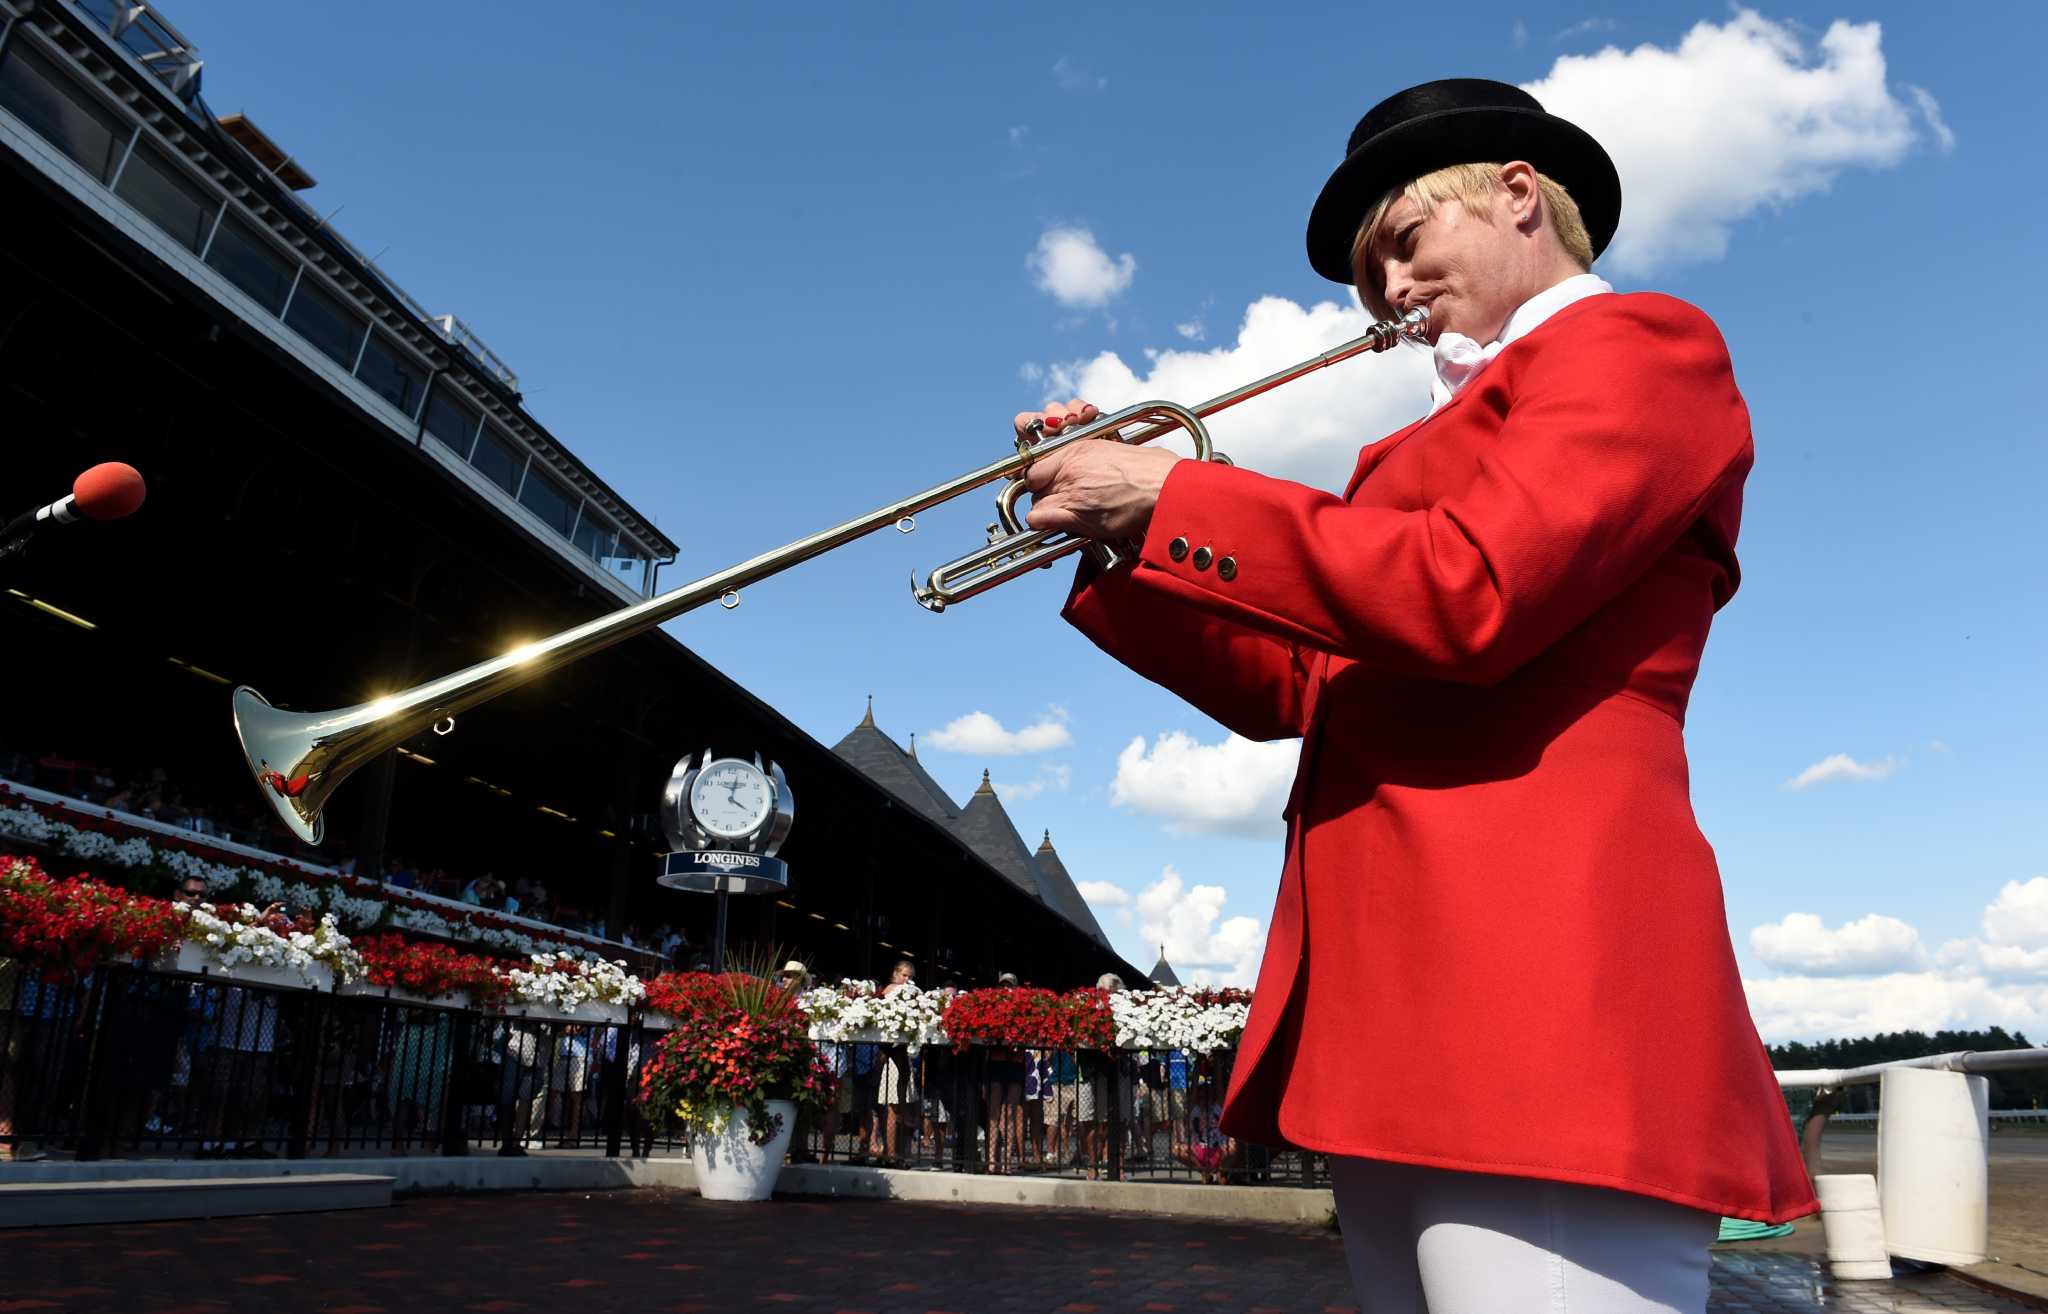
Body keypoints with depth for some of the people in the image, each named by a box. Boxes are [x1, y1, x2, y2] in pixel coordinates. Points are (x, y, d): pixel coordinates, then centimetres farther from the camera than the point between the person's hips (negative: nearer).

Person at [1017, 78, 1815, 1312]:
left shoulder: (1642, 344, 1)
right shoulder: (1473, 430, 27)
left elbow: (1464, 596, -18)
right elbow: (1297, 690, 19)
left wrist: (1171, 495, -10)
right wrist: (1115, 549, 10)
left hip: (1525, 989, -9)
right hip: (1396, 1010, 9)